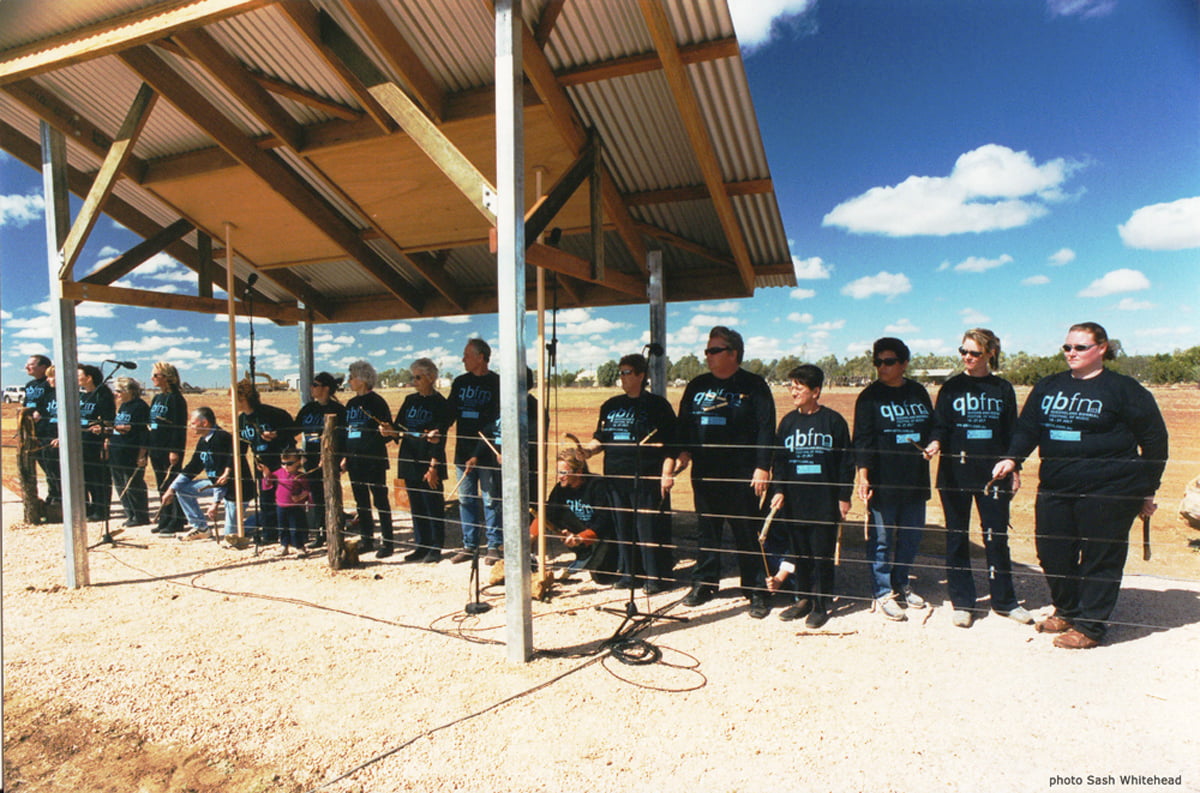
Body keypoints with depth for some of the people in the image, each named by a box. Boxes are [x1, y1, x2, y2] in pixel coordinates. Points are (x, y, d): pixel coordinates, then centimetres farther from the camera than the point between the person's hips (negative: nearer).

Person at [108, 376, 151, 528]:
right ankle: (131, 515, 20)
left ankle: (141, 516, 7)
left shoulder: (140, 406, -12)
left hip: (132, 454, -9)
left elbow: (144, 432, -15)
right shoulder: (122, 406, 16)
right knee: (120, 485, 11)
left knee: (132, 485, -4)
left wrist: (141, 455, -18)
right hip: (117, 453, 9)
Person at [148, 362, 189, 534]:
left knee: (172, 485, -3)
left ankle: (177, 523, 3)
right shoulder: (156, 398, 15)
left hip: (170, 449, -9)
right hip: (156, 449, 9)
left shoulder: (175, 398, -11)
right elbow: (150, 423, 19)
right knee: (161, 486, 12)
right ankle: (164, 521, 20)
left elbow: (179, 427, -15)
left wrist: (175, 450, -20)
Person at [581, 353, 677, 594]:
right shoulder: (611, 406, 15)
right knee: (623, 527, 10)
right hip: (616, 476, 5)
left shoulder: (657, 405, 0)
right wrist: (588, 449, -2)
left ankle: (657, 577, 10)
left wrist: (667, 474, -12)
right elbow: (600, 438, 18)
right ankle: (629, 573, 23)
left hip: (647, 477, -5)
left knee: (649, 527, -2)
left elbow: (669, 444, -4)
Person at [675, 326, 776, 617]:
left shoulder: (753, 386, -2)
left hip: (741, 474, -4)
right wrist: (683, 451, 0)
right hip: (704, 473, 5)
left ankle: (756, 591, 14)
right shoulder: (697, 386, 12)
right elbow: (683, 424, 16)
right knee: (707, 530, 13)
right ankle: (704, 583, 26)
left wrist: (762, 467, -14)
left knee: (747, 533, 3)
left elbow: (766, 429, -7)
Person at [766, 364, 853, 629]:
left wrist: (844, 496, -2)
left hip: (825, 501, -4)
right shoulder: (788, 421, 7)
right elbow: (779, 459, 9)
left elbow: (846, 461, 0)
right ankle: (803, 599, 25)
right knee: (799, 552, 11)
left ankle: (822, 604, 17)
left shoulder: (833, 421, -3)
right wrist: (778, 490, -1)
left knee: (822, 554, 4)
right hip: (794, 500, 4)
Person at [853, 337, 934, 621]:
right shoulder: (870, 396, -4)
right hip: (882, 481, -5)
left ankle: (901, 585, 32)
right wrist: (863, 477, -15)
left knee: (911, 536, 14)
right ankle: (883, 593, 15)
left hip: (915, 480, 5)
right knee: (882, 539, 1)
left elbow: (932, 427, 19)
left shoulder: (918, 392, 9)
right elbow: (862, 439, -8)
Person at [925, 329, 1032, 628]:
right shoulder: (951, 388, 3)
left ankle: (1004, 600, 22)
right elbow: (940, 426, 0)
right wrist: (935, 443, -21)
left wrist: (1014, 469, 6)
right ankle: (962, 602, 16)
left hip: (993, 472, 1)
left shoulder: (1003, 389, 7)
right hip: (956, 472, -1)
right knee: (957, 537, 5)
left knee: (997, 536, 5)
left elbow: (1011, 433, 10)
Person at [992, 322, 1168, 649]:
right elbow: (1028, 426, 9)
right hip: (1054, 488, 5)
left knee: (1100, 558, 3)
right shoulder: (1048, 386, 11)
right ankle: (1067, 611, 32)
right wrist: (1012, 457, -9)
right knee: (1052, 552, 10)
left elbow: (1154, 440, 1)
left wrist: (1147, 490, 0)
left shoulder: (1123, 389, -2)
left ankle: (1090, 626, 17)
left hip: (1108, 489, -5)